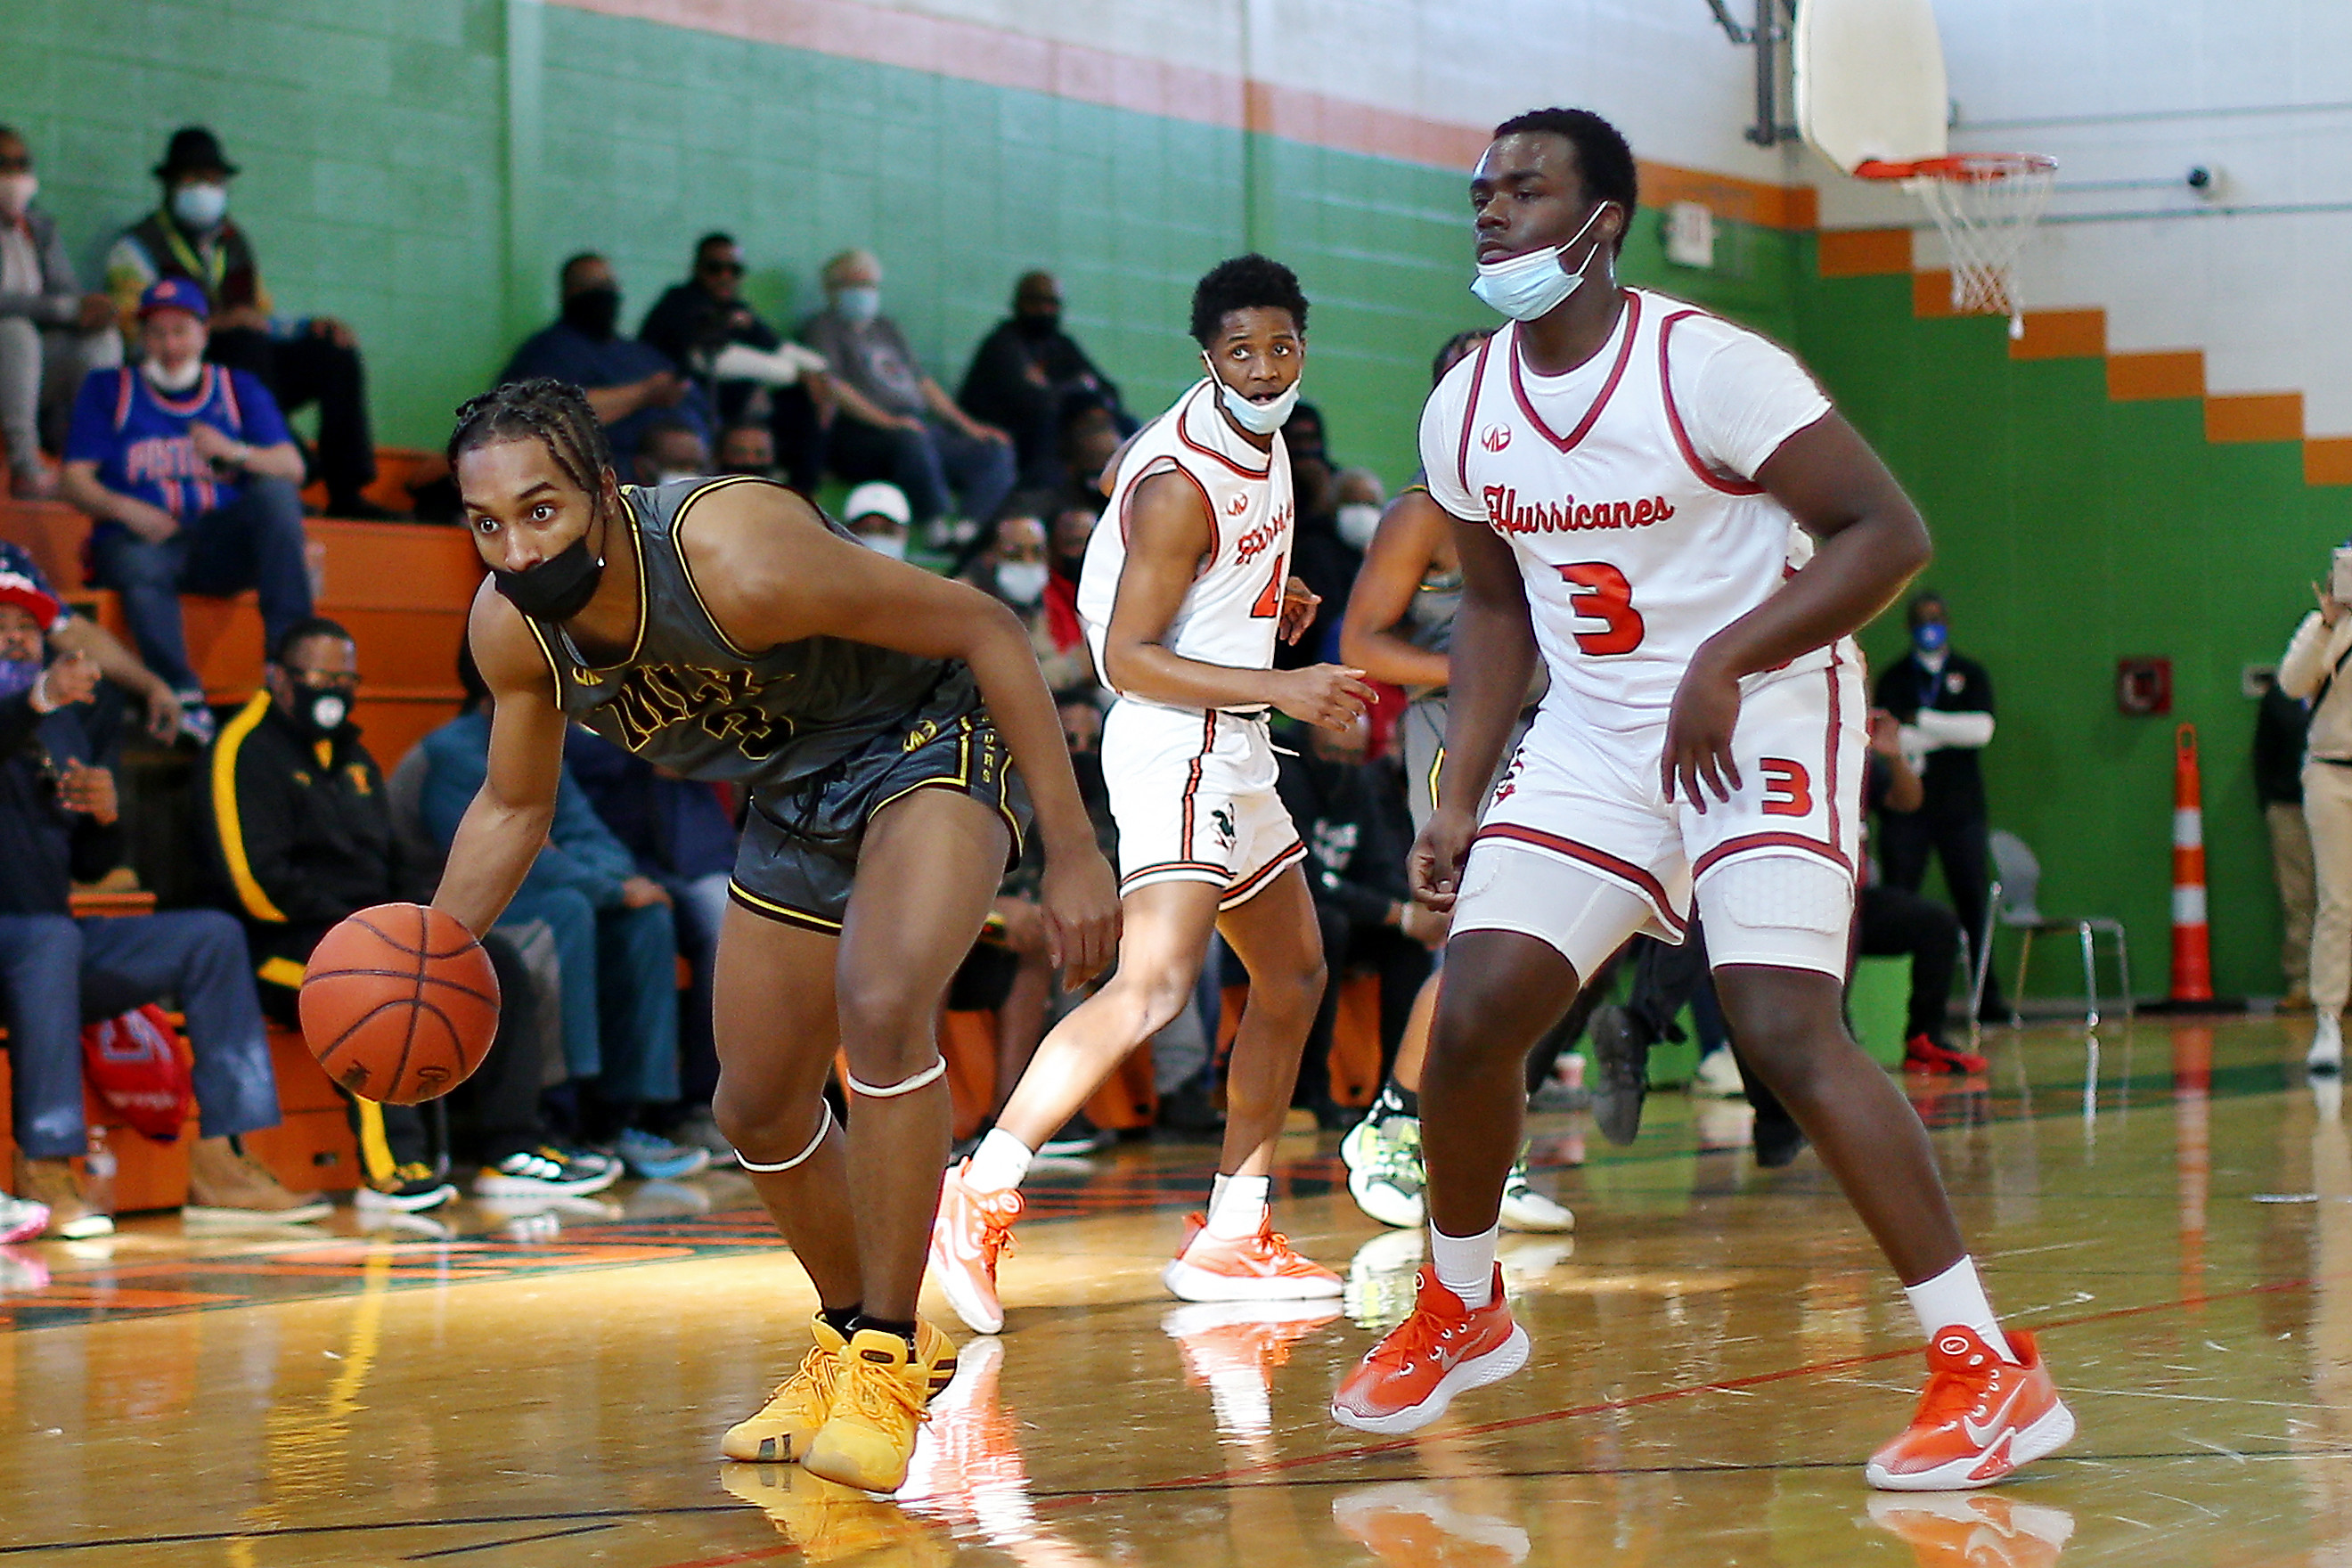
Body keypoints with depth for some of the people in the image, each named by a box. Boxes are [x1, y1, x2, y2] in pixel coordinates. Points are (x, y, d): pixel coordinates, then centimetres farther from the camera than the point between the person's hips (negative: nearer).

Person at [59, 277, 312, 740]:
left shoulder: (238, 388, 18)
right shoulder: (107, 389, 15)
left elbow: (292, 468, 5)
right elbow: (75, 480, 5)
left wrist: (235, 452, -15)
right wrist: (125, 509, -15)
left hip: (222, 545, 2)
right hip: (142, 538, -2)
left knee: (276, 492, -27)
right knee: (139, 565, -38)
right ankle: (183, 698, -43)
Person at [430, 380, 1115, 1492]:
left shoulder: (736, 560, -36)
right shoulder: (510, 627, -16)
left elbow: (985, 628, -27)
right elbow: (513, 806, 5)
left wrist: (1073, 853, -28)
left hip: (926, 741, -7)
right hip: (796, 795, 7)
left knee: (881, 1007, -32)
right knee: (757, 1108, 13)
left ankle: (889, 1361, -20)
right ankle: (850, 1336, 39)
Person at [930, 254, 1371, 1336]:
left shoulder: (1263, 442, 10)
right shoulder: (1182, 481, -18)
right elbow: (1128, 658, -20)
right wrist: (1280, 686, -25)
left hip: (1234, 748, 10)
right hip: (1179, 746, -10)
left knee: (1294, 975, 16)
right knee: (1156, 980, -24)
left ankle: (1230, 1235, 21)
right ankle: (982, 1196, -27)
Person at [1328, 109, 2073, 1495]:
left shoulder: (1709, 368, -18)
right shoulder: (1464, 413, 3)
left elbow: (1888, 533, -17)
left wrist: (1720, 665, -24)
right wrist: (1460, 797, 9)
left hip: (1766, 718, -6)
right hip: (1594, 733, 6)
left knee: (1784, 1027, -21)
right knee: (1475, 1011, -3)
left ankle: (1991, 1371, -17)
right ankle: (1462, 1314, 23)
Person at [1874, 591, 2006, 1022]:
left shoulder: (1971, 675, 13)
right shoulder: (1893, 678, 8)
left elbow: (1982, 730, -3)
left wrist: (1921, 721, -6)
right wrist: (1954, 732, -7)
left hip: (1960, 808, 1)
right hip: (1906, 808, -1)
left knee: (1974, 901, -1)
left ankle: (1988, 994, 2)